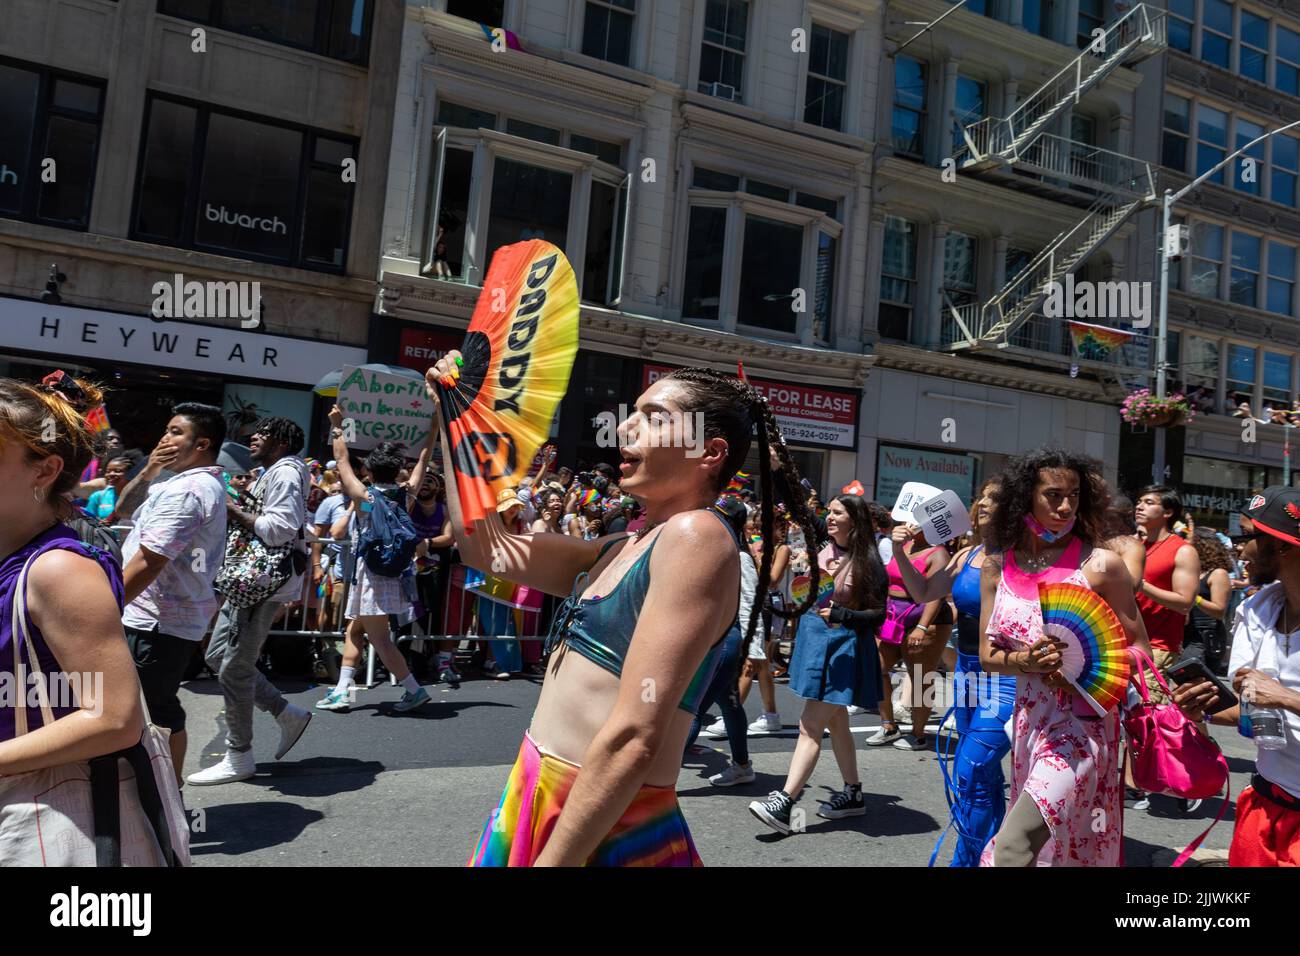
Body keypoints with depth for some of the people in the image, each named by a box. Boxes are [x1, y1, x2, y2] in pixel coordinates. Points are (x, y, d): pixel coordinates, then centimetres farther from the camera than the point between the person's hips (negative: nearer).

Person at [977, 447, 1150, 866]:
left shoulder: (1101, 565, -7)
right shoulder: (997, 566, 3)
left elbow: (1138, 648, 0)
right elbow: (987, 654, 6)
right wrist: (1026, 660, -15)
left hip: (1082, 719, -4)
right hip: (1028, 720, 5)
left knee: (1012, 847, -16)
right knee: (1049, 841, 18)